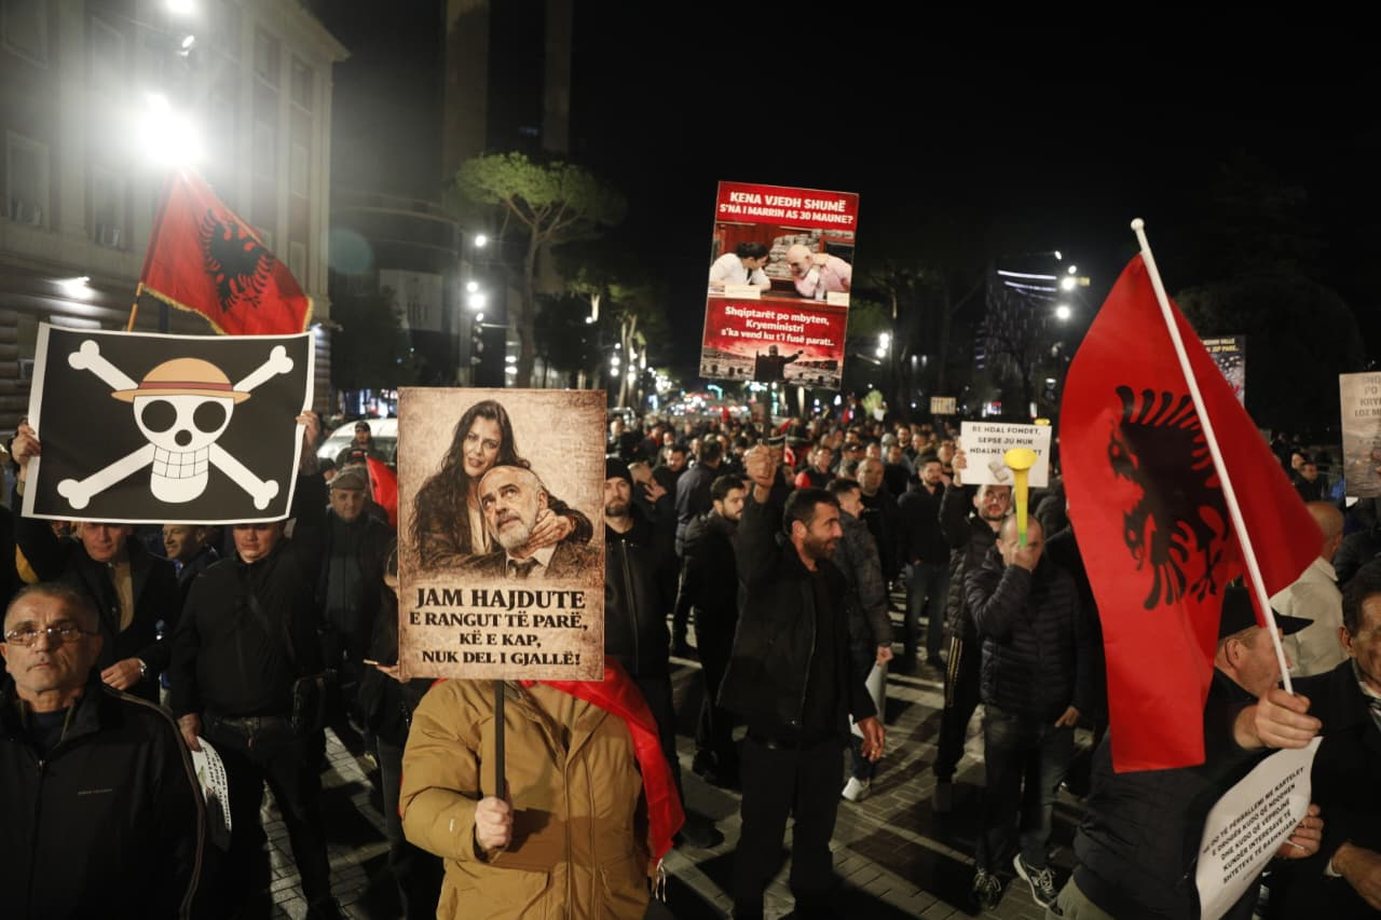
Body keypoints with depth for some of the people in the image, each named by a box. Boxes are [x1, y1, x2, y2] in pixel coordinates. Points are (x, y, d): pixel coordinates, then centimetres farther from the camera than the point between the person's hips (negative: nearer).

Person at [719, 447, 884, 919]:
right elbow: (751, 545, -39)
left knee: (816, 833, 21)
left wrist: (863, 711, 15)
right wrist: (761, 493, -57)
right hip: (771, 736, -5)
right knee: (761, 838, 11)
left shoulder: (832, 578, 6)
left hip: (824, 734, 6)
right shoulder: (767, 570, -14)